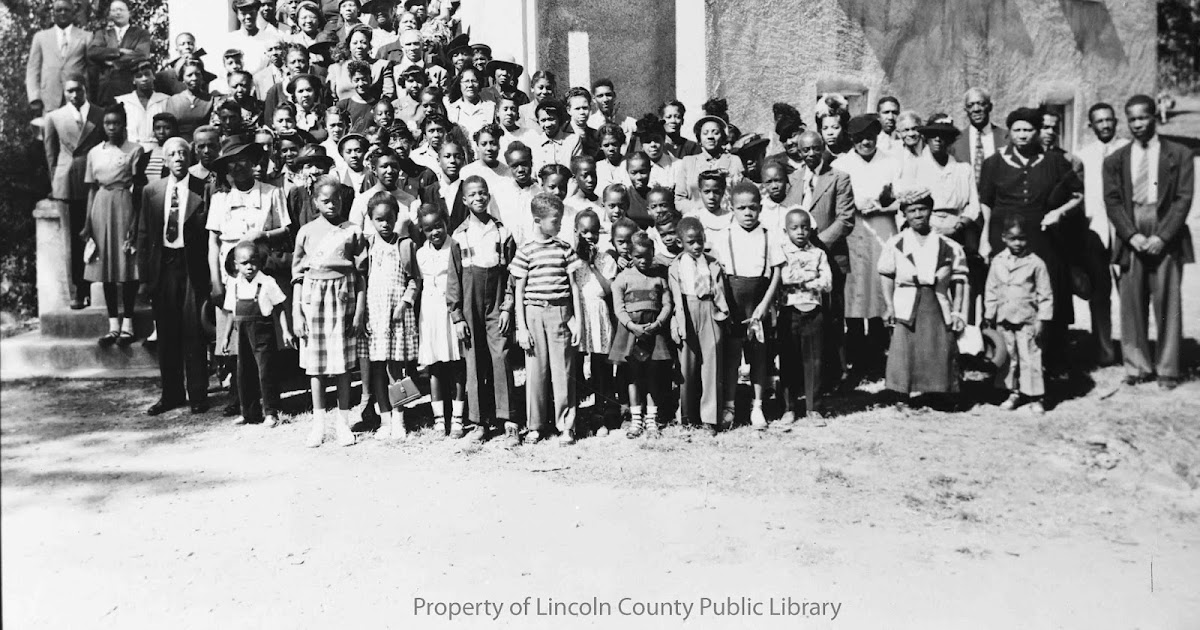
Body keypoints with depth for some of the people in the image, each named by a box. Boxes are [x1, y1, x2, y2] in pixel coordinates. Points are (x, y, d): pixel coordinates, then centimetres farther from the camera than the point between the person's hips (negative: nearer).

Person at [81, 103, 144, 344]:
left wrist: (135, 221, -12)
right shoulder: (94, 152, 11)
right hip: (101, 208, 4)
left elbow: (136, 187, -4)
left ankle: (127, 323, 4)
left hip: (125, 206, -4)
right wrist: (87, 223, 8)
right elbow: (92, 189, 13)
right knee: (106, 266, 4)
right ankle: (113, 325, 8)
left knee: (127, 264, -3)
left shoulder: (134, 150, 0)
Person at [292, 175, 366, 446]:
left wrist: (360, 311, -3)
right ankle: (318, 422, 14)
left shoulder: (352, 231, 3)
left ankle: (343, 421, 12)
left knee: (343, 362, 2)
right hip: (312, 296, 1)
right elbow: (297, 274, 8)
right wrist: (296, 312, 2)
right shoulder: (306, 231, 6)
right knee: (314, 362, 4)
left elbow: (361, 274, 3)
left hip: (343, 295, -1)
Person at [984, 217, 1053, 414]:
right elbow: (991, 291, 10)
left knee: (1029, 358, -2)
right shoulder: (998, 262, 5)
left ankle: (1034, 397, 6)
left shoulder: (1036, 263, -5)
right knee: (1008, 358, 11)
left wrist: (1041, 319, -7)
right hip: (1004, 319, 4)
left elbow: (1045, 294, -3)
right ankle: (1013, 393, 23)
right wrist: (989, 316, 9)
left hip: (1027, 320, -4)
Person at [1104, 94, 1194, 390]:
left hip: (1166, 240, -1)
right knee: (1131, 305, 1)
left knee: (1167, 305, 0)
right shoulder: (1115, 160, 11)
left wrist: (1162, 236, -11)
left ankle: (1167, 369, 9)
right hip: (1130, 240, 2)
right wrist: (1132, 235, -9)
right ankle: (1136, 366, 10)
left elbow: (1183, 199, -1)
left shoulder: (1179, 155, 6)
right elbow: (1112, 202, 4)